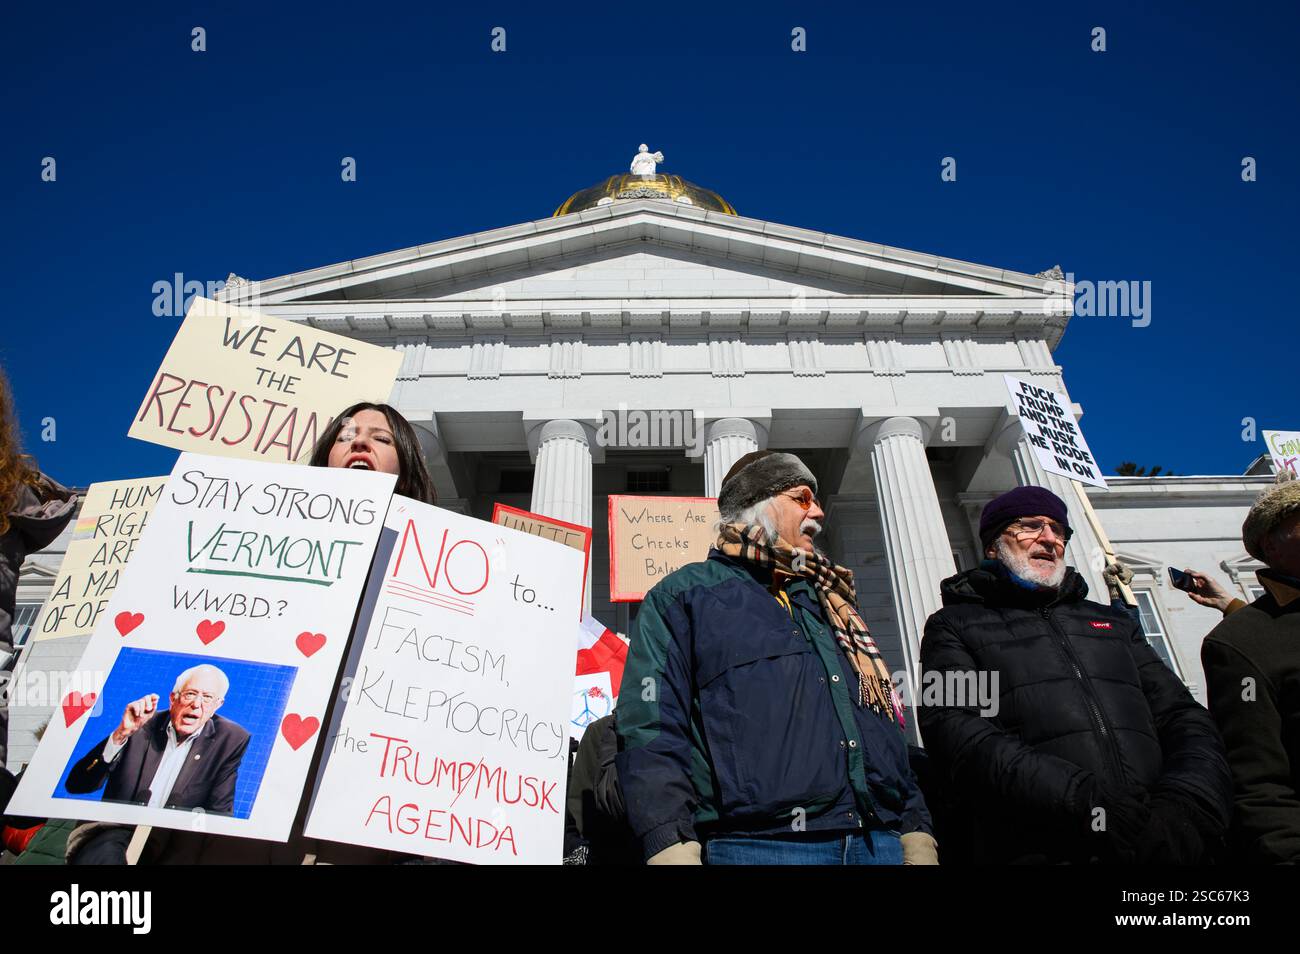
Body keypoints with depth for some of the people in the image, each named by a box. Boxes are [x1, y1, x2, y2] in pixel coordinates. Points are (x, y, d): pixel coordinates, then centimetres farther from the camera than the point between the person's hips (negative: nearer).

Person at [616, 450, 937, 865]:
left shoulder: (830, 605, 23)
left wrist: (916, 830, 11)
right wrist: (672, 848, -18)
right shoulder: (684, 595, 4)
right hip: (758, 844, -5)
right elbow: (651, 730, -7)